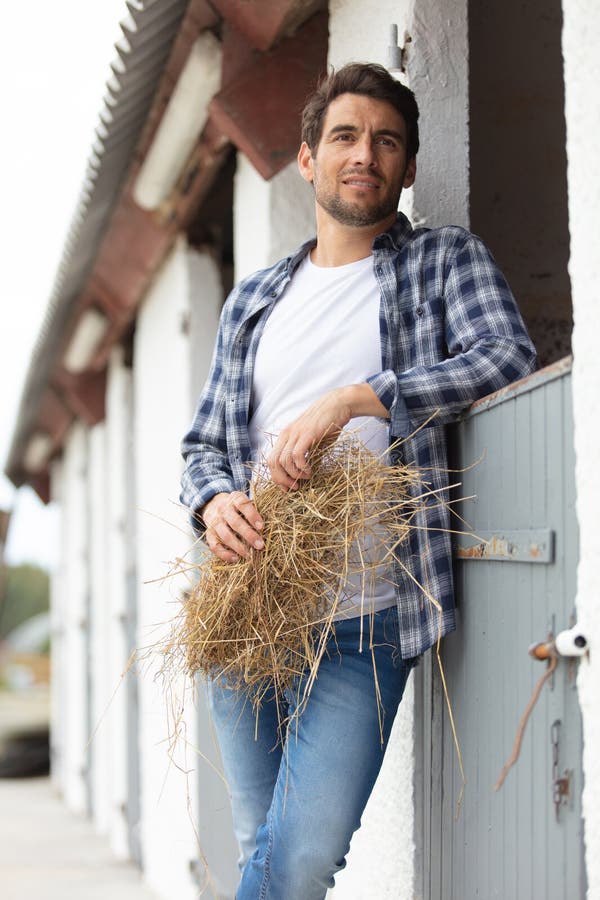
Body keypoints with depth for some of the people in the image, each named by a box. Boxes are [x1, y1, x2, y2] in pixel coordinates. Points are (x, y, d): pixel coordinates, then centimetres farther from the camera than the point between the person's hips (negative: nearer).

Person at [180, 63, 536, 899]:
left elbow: (508, 354, -12)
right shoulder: (253, 301, 19)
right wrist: (214, 500, -6)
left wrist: (350, 400, -19)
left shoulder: (446, 260, 7)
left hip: (364, 620, -4)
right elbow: (205, 442, 19)